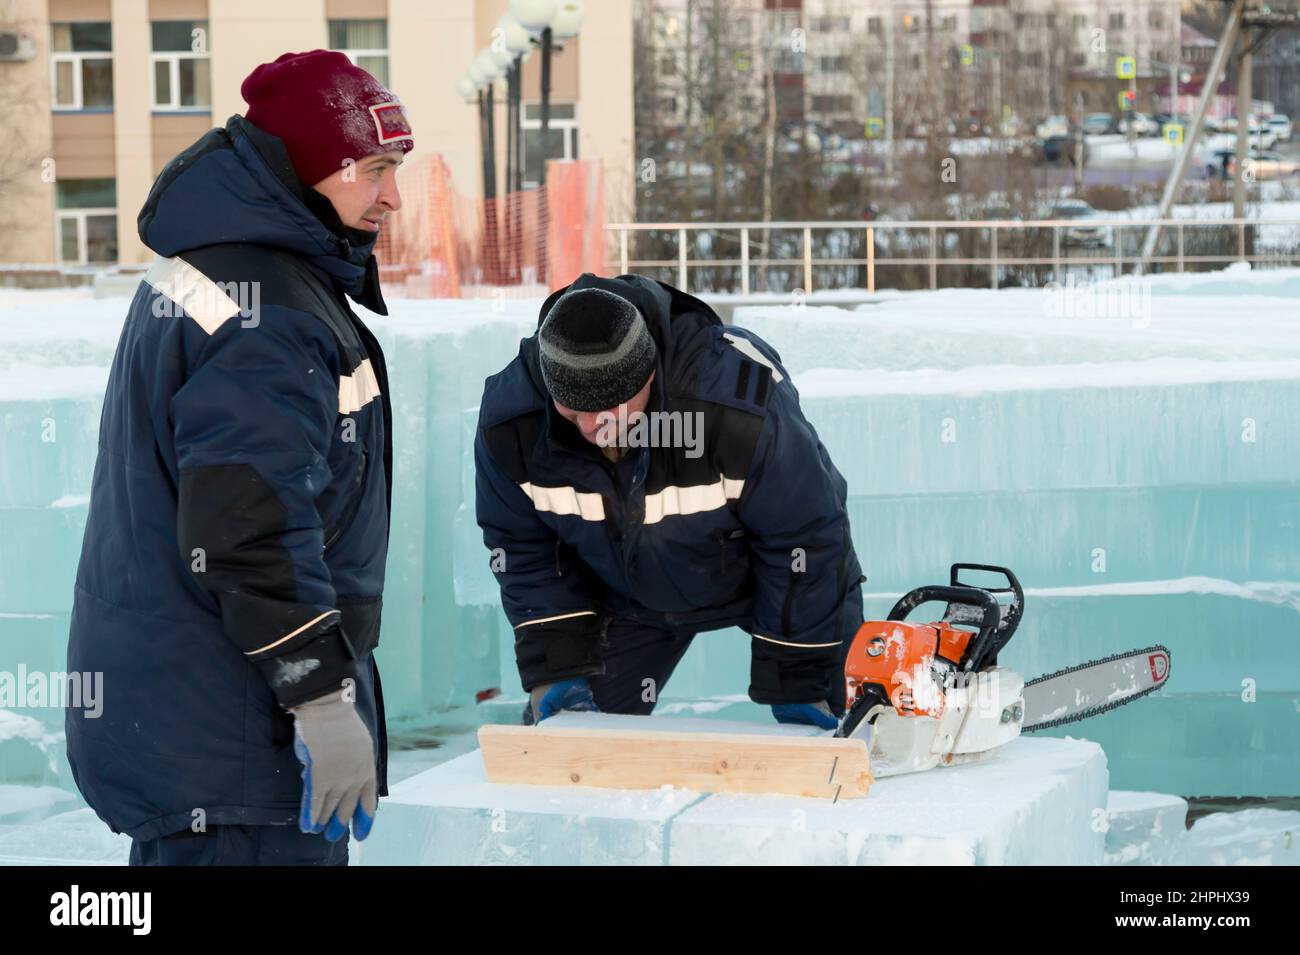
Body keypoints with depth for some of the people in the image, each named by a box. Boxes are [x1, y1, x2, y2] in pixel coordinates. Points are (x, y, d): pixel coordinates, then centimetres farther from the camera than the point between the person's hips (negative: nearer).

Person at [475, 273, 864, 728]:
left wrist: (797, 684, -21)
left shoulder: (740, 400, -42)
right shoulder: (509, 419, -29)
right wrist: (556, 669, -16)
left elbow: (804, 536, -28)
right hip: (625, 595, 3)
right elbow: (521, 548, -10)